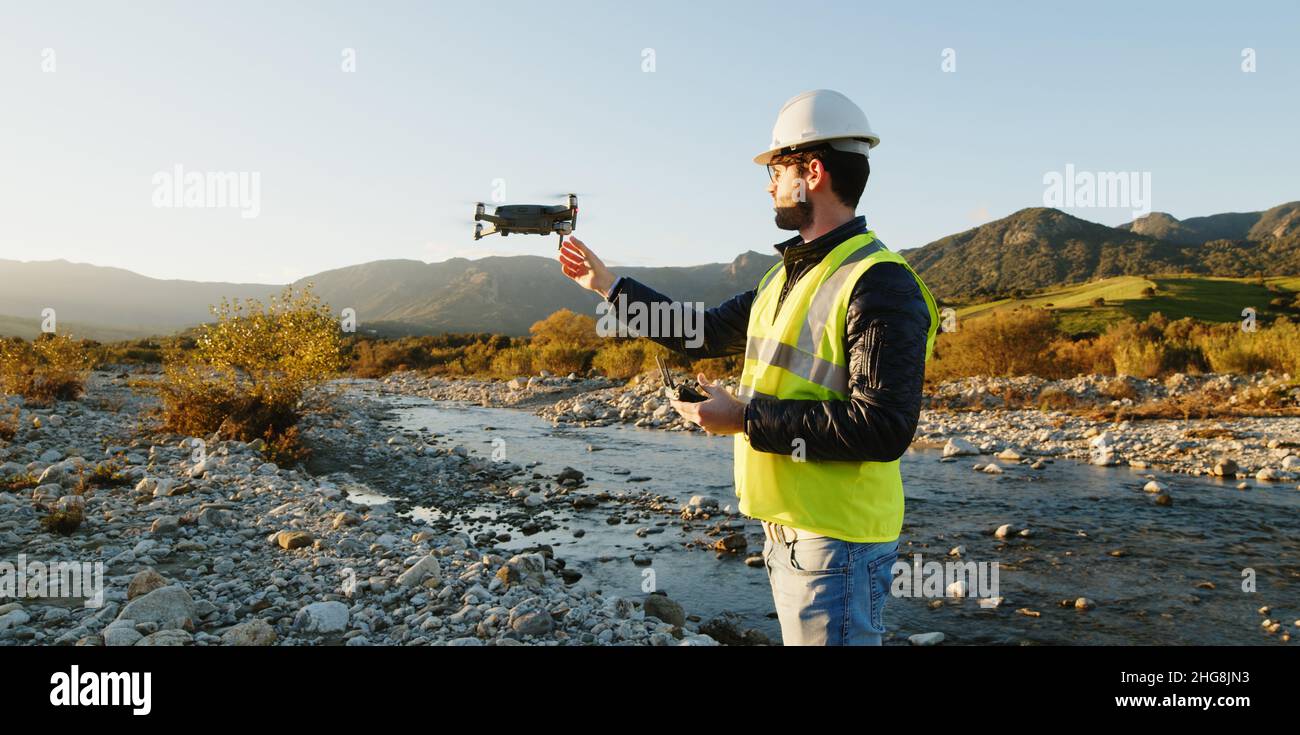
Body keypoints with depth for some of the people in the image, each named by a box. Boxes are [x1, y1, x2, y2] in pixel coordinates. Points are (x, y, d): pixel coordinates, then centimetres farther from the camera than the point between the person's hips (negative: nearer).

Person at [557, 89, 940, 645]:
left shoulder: (878, 284, -18)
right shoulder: (787, 274, 11)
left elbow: (884, 428, -24)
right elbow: (703, 333, 17)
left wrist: (746, 418, -22)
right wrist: (607, 284, 18)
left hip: (837, 541, -9)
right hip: (783, 528, 9)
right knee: (800, 634, 22)